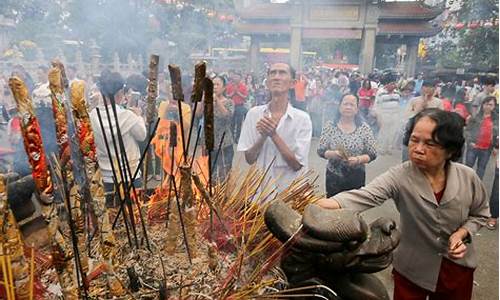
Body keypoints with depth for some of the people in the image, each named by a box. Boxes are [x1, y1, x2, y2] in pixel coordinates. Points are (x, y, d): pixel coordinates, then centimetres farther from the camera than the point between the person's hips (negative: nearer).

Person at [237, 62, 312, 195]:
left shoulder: (302, 118, -10)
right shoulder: (254, 113, -4)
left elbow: (296, 164, -13)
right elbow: (249, 159, -4)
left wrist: (273, 135, -22)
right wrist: (263, 136, -21)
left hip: (289, 189, -1)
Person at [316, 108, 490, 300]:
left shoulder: (467, 178, -15)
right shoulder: (400, 176, -24)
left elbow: (480, 214, 4)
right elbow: (364, 196, -42)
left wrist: (462, 232, -17)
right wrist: (321, 206, -60)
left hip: (458, 268, 2)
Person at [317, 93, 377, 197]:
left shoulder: (364, 128, -3)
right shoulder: (330, 126, -3)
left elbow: (372, 154, -2)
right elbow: (320, 150, -4)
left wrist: (358, 159, -19)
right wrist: (333, 154, -22)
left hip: (356, 177, 0)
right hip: (334, 177, 0)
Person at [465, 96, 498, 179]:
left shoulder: (496, 119, 3)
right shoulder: (476, 116, -6)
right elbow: (467, 129, -3)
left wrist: (495, 146, -3)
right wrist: (470, 141, -12)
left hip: (487, 149, 3)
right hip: (473, 146, -3)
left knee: (481, 168, 13)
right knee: (468, 166, 5)